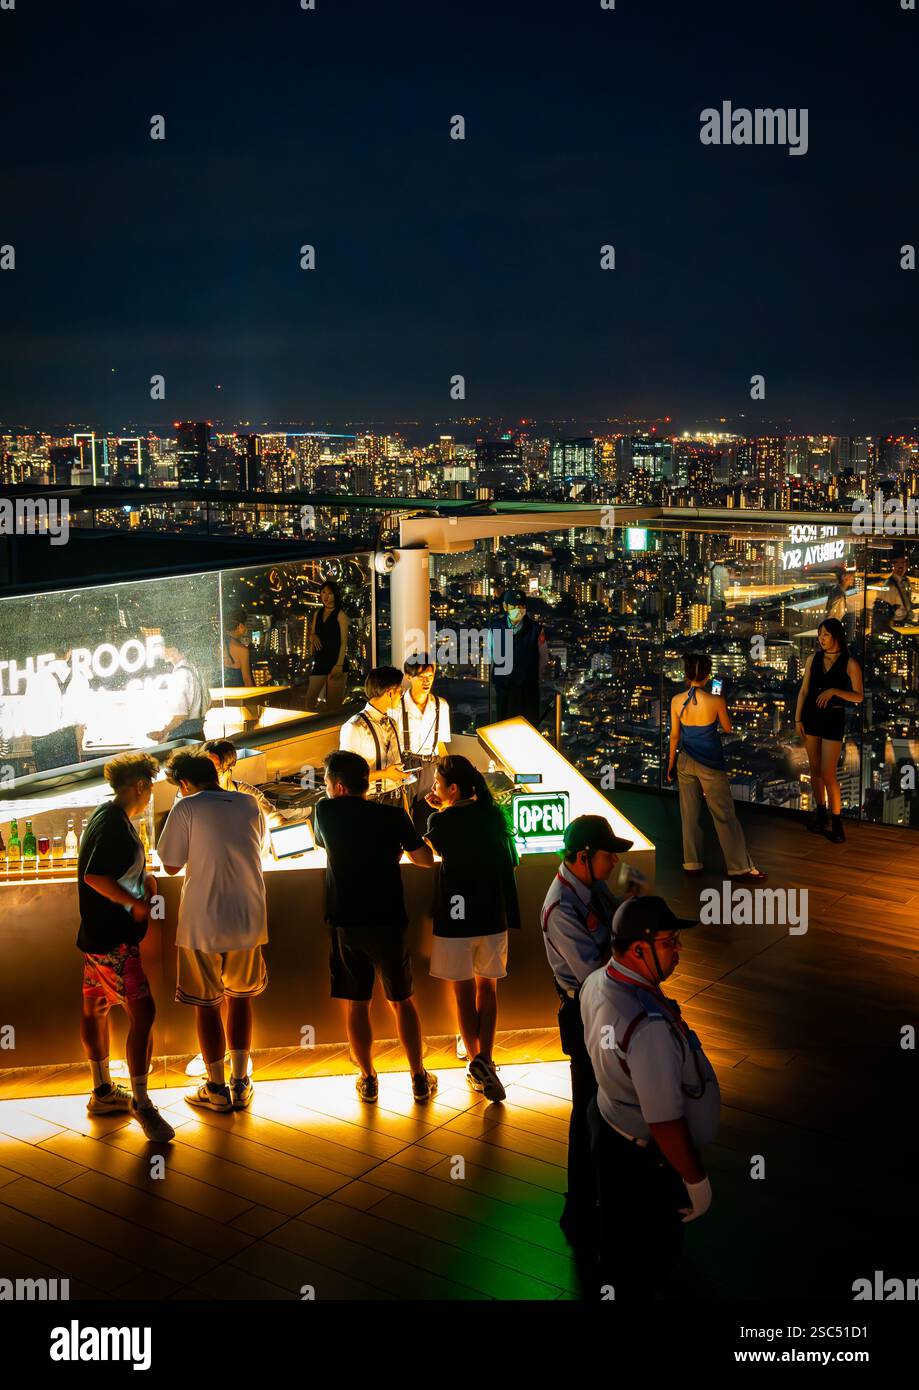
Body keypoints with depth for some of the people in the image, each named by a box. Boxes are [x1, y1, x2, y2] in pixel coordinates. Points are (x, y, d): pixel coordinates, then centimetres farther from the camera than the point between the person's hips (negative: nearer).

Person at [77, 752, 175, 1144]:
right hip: (113, 939, -11)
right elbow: (94, 876, -26)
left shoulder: (105, 816, 13)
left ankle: (102, 1092, 30)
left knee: (95, 1009, 18)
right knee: (142, 1012, -11)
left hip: (96, 934, 11)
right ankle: (141, 1102, -5)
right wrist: (138, 904, -17)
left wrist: (142, 877, 6)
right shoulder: (114, 824, -19)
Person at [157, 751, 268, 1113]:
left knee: (207, 1003, 10)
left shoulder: (186, 809, -10)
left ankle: (217, 1089, 18)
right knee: (241, 996, 19)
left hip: (203, 923, -4)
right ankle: (241, 1084, 22)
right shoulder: (249, 805, 4)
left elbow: (171, 866, -7)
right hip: (248, 920, 4)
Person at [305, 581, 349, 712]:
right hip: (320, 661, 5)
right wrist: (313, 636, 0)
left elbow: (344, 641, -6)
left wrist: (339, 665, -15)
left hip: (335, 661, -5)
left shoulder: (340, 615, -2)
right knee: (310, 699, -4)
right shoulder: (318, 613, 14)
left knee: (333, 704, -5)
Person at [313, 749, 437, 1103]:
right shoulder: (393, 816, -5)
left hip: (345, 924, 0)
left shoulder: (326, 812, -2)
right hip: (388, 921, 0)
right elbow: (426, 859, 0)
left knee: (357, 1004, 10)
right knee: (402, 1001, 13)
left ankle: (368, 1080, 18)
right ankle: (419, 1078, 18)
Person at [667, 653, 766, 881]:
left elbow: (675, 735, 2)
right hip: (711, 764, -3)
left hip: (686, 763, 3)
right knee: (725, 816, 4)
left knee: (690, 815, 13)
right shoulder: (716, 701, -16)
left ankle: (692, 863, 19)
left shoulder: (677, 701, -7)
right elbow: (728, 728, 0)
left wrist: (671, 763, 12)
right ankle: (740, 867, 8)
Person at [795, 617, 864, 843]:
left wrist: (834, 691, -22)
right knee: (815, 770, 10)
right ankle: (820, 814, 23)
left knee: (828, 773, -7)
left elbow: (859, 696, -8)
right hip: (811, 716, 4)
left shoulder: (849, 663, -9)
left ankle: (837, 823, 4)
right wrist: (798, 719, 2)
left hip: (833, 718, -4)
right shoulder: (813, 658, 3)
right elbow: (804, 690, 6)